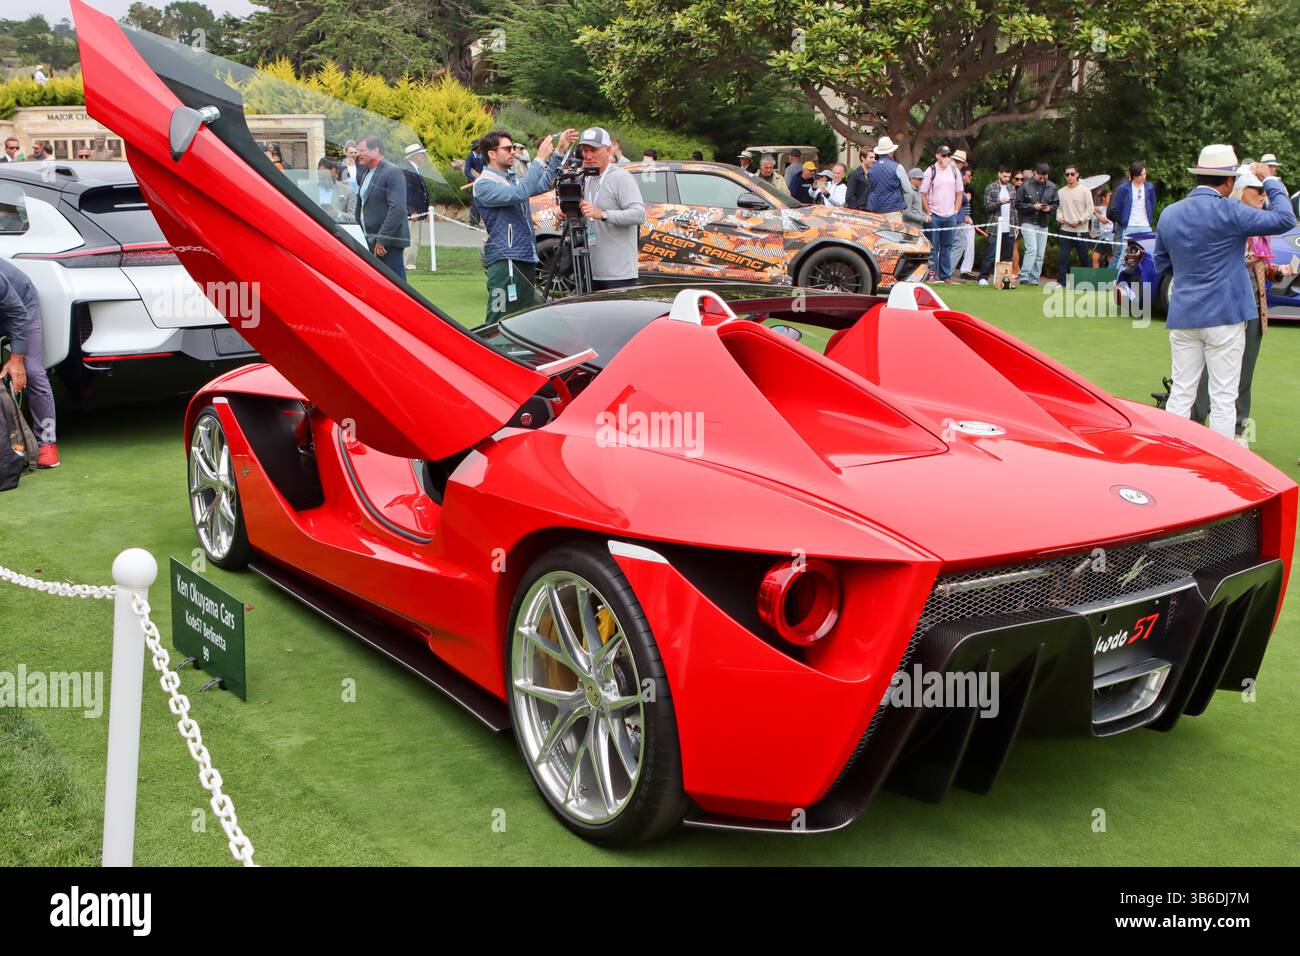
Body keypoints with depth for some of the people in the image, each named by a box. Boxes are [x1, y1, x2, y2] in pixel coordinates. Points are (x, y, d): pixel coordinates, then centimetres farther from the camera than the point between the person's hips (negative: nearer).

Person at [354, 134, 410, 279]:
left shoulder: (392, 173, -13)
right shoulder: (367, 173, 18)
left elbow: (397, 209, -21)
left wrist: (382, 239, -22)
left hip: (387, 242, -9)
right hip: (369, 240, 9)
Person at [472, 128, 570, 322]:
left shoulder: (512, 178, 17)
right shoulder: (484, 184, -10)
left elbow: (543, 184, 15)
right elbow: (518, 194, -24)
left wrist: (560, 152, 8)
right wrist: (540, 159, -25)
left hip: (526, 259, 9)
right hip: (505, 261, -9)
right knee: (500, 322, -12)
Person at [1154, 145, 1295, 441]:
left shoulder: (1169, 214, 7)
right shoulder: (1228, 212, -12)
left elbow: (1161, 264, 17)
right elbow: (1285, 219, -7)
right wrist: (1271, 181, 5)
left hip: (1182, 317, 5)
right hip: (1224, 316, -5)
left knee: (1179, 395, 9)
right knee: (1223, 399, 1)